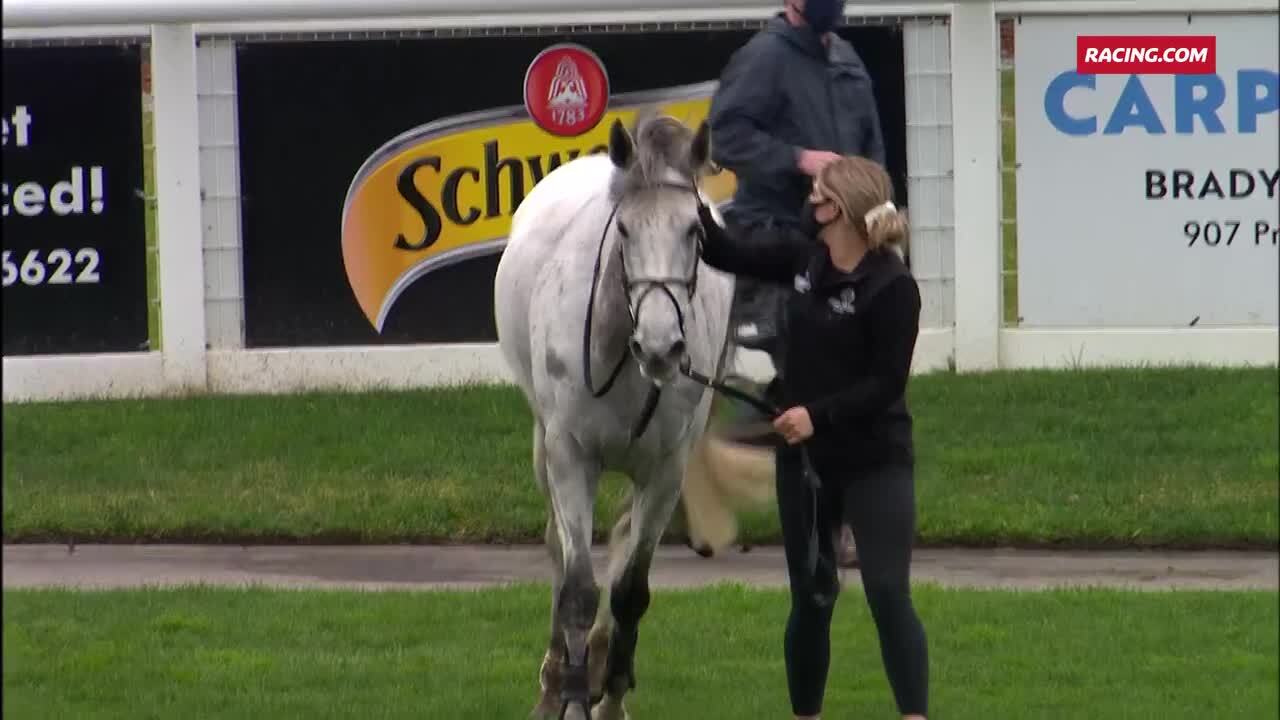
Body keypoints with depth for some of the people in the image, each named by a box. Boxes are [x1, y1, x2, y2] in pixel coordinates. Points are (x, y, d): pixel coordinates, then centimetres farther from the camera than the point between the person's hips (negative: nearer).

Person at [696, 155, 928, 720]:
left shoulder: (892, 287, -17)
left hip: (874, 460, -6)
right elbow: (724, 251, 9)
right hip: (803, 458, 6)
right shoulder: (801, 259, 2)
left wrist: (819, 414, -24)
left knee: (888, 594, -12)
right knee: (811, 595, 14)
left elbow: (887, 382, -18)